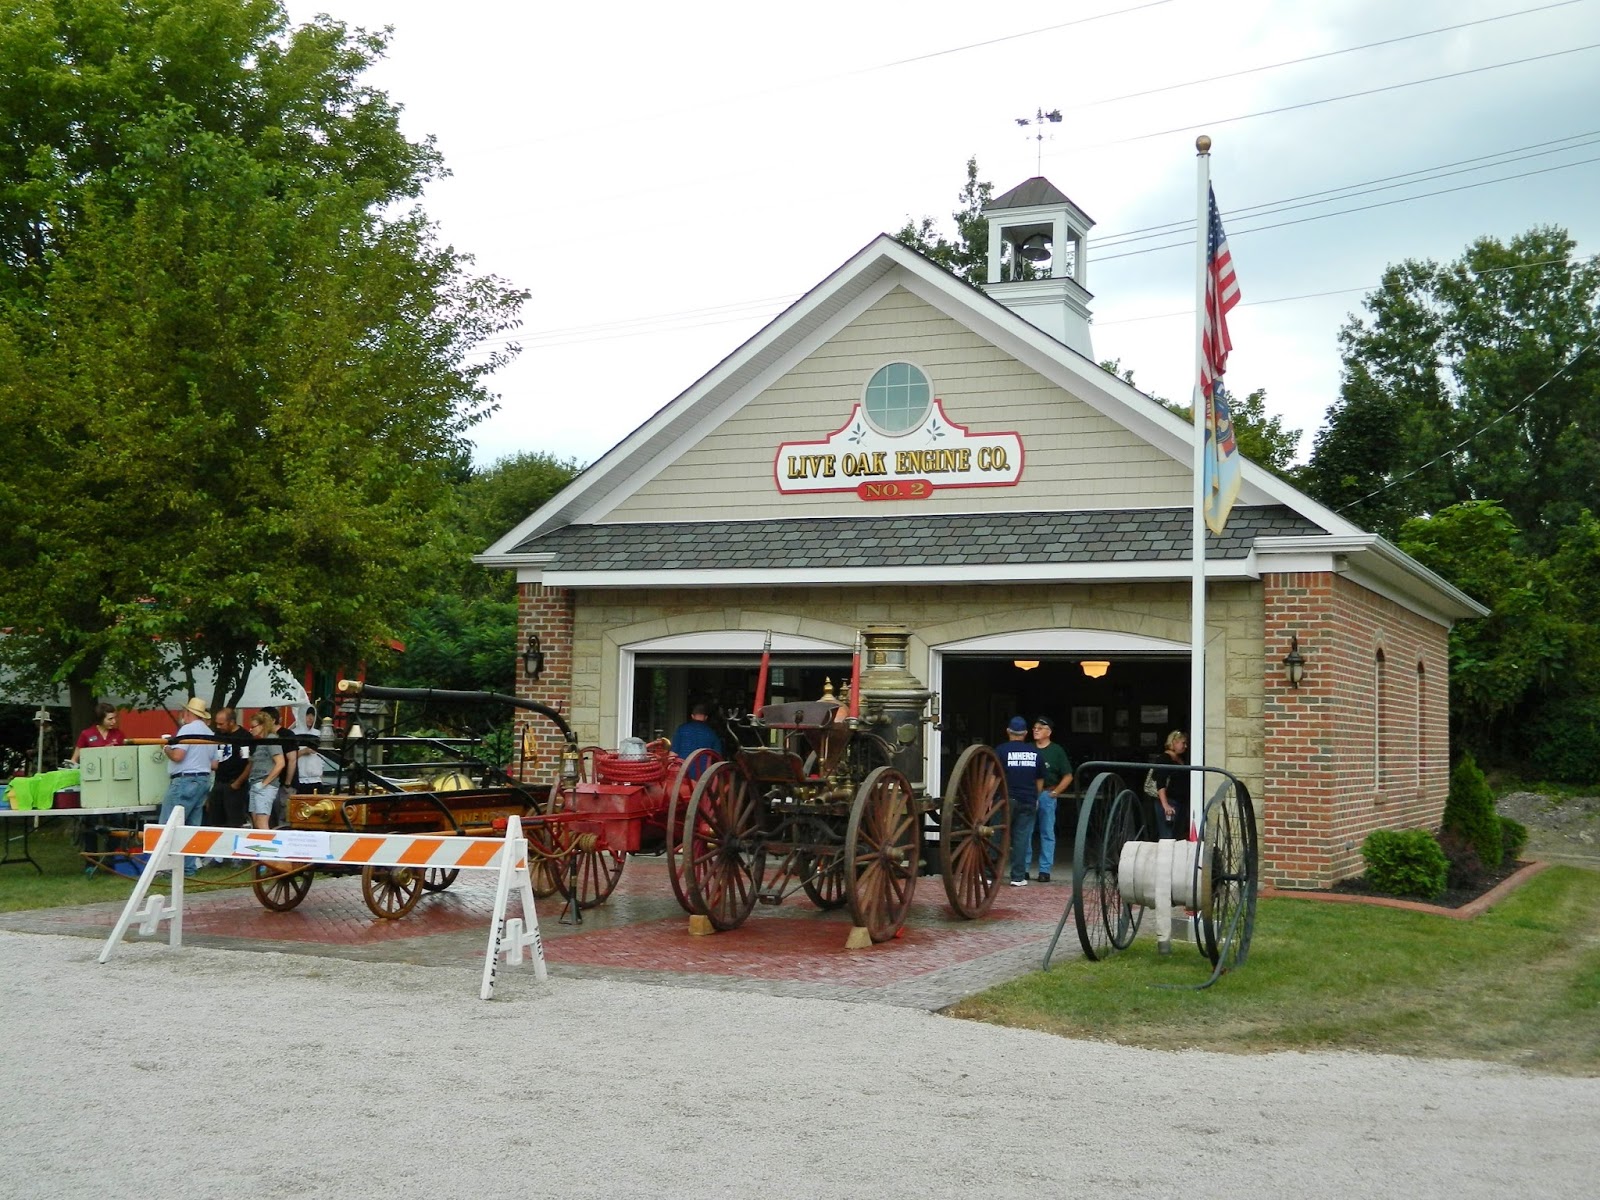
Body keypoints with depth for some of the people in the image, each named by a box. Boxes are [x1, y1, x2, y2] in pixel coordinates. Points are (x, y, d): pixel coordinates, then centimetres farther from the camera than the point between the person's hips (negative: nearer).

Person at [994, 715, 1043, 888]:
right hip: (1029, 801, 2)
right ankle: (1018, 877, 2)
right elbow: (1040, 779, 12)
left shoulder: (1001, 750, -5)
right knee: (1021, 838, 3)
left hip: (1007, 800, -2)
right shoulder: (1035, 751, 6)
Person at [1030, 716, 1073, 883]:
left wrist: (1055, 792, -4)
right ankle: (1023, 868, 7)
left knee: (1047, 833, 0)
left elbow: (1068, 776, 3)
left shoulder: (1056, 750, 4)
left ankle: (1045, 870, 3)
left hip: (1046, 795, -3)